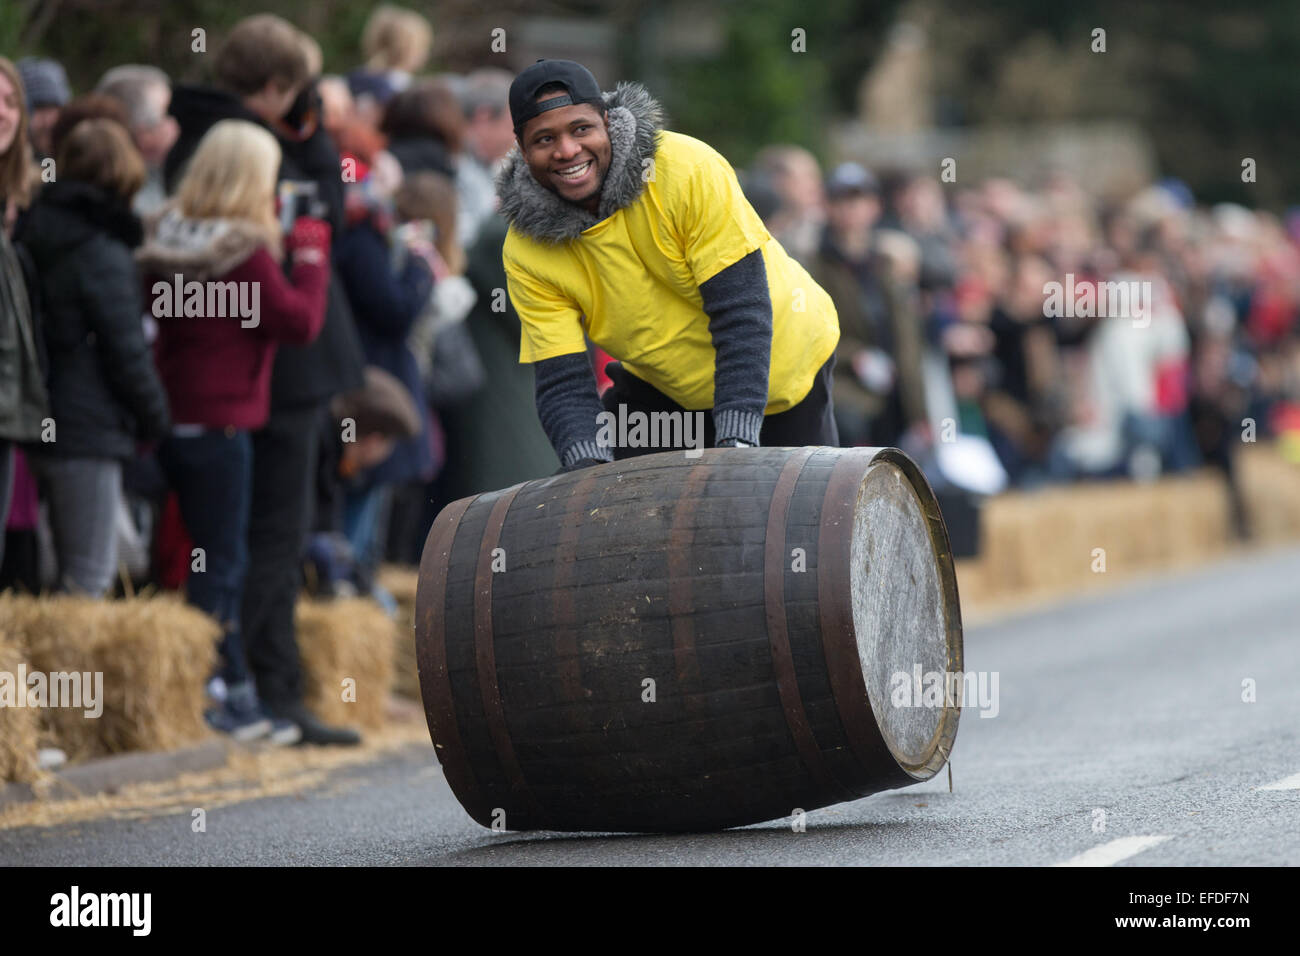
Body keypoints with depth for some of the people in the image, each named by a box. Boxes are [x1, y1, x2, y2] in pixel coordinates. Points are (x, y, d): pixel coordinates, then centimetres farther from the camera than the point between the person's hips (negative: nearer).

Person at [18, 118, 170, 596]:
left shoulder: (40, 231, 8)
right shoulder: (103, 254, -15)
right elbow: (127, 353, -13)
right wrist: (154, 418, 2)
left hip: (45, 426, 8)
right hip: (89, 429, -8)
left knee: (72, 571, 17)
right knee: (91, 577, -5)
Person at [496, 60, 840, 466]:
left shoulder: (688, 169, -31)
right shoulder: (526, 253, -20)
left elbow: (741, 313, -33)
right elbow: (563, 382, -21)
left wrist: (736, 439, -43)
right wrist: (588, 466, -42)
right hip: (662, 384, 3)